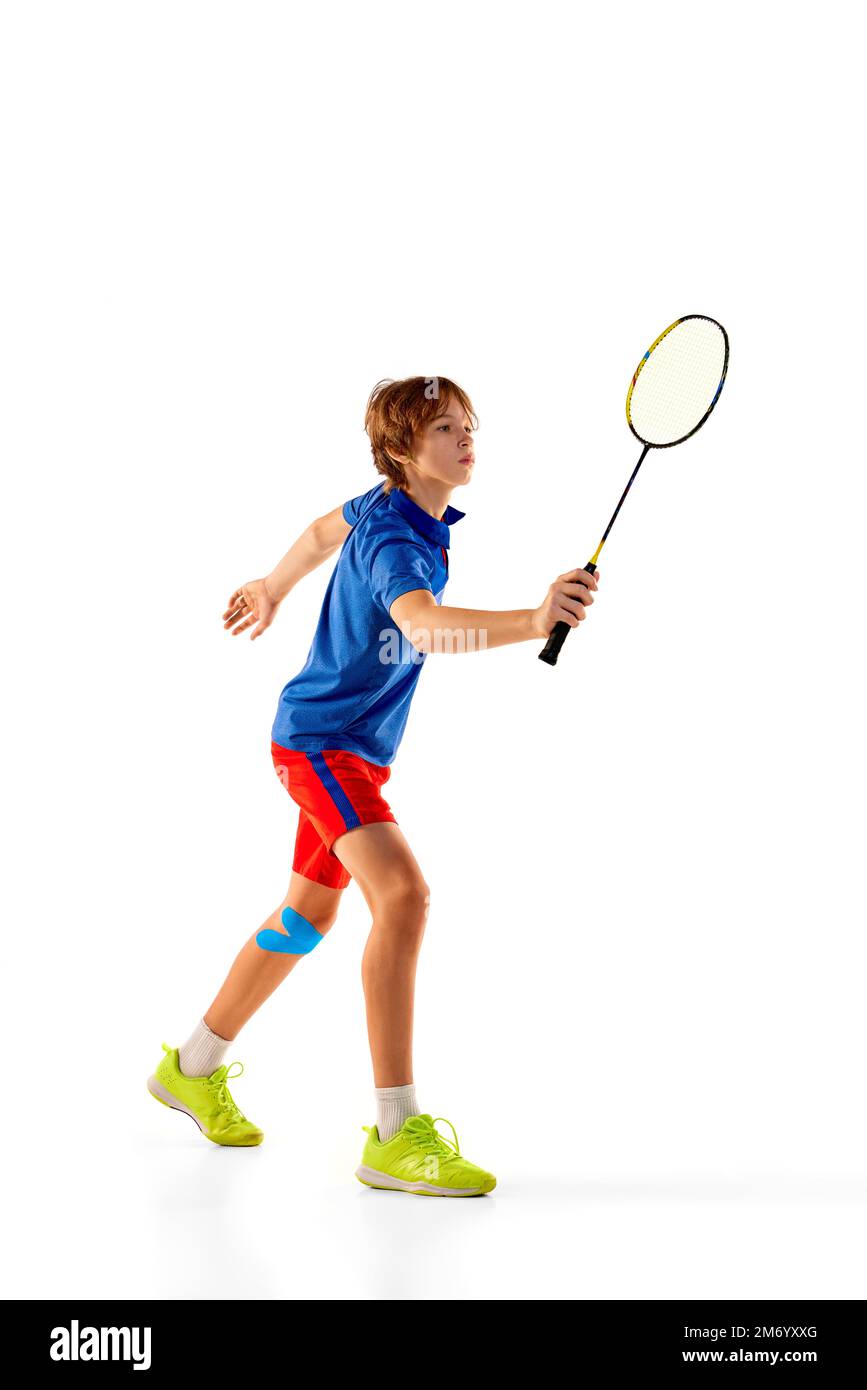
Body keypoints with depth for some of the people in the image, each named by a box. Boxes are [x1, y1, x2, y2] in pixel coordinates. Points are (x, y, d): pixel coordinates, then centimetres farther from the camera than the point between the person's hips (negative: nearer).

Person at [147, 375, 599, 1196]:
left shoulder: (391, 504, 3)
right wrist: (534, 622, -60)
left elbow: (323, 531, 23)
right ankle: (396, 1136, -25)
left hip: (363, 748, 10)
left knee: (309, 911, 19)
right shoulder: (390, 540, -26)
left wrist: (273, 588, 37)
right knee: (403, 893, -27)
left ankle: (193, 1069, 38)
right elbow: (426, 626, -47)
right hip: (320, 738, -10)